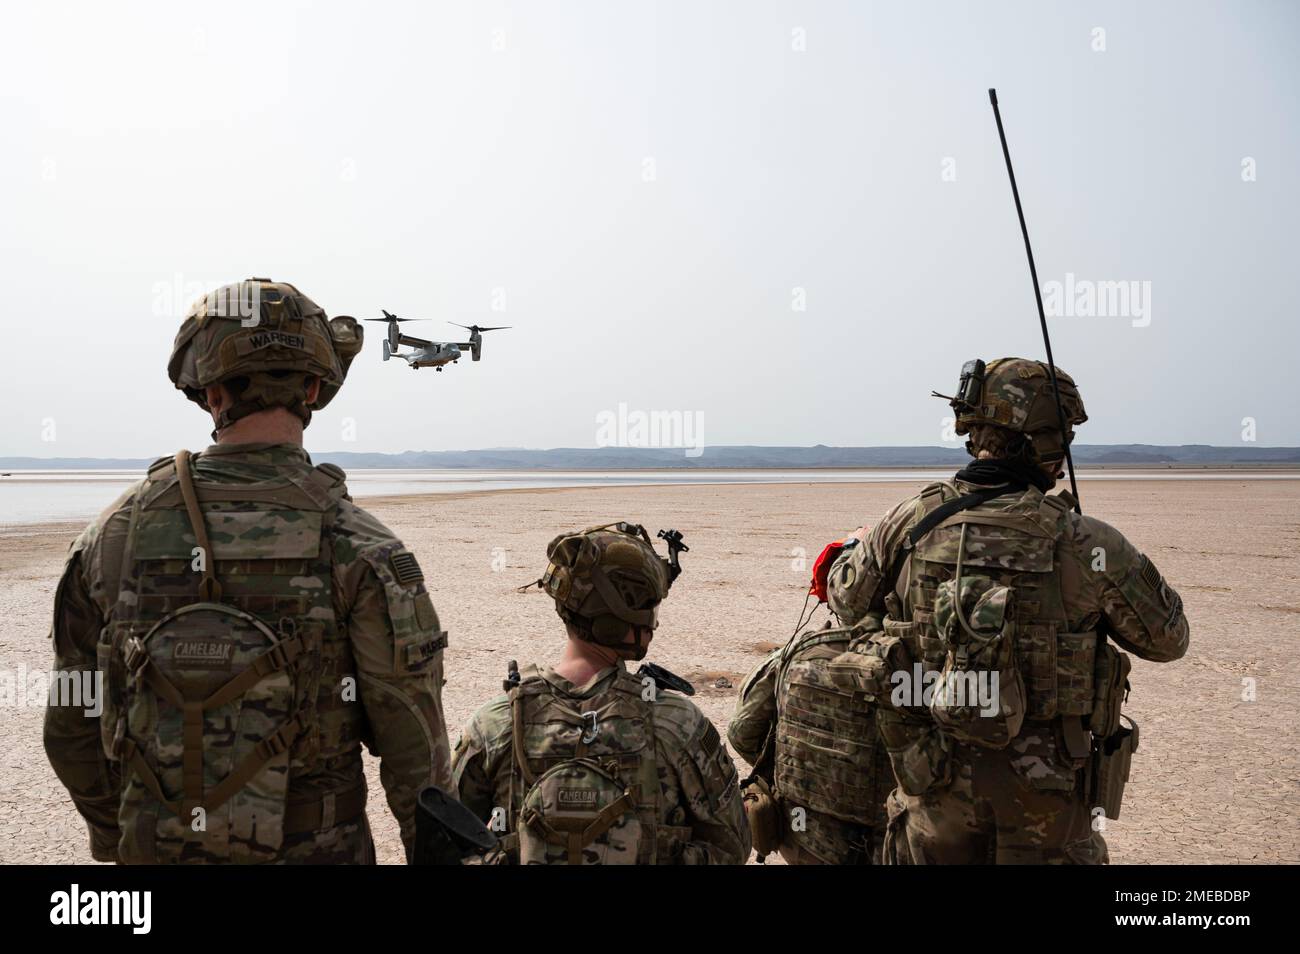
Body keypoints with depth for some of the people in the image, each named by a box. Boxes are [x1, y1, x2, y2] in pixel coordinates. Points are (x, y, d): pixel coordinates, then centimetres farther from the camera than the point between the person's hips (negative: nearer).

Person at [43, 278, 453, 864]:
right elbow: (415, 744, -15)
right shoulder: (358, 549, -17)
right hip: (312, 849, -3)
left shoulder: (115, 535, -6)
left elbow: (71, 728, 3)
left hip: (155, 852, 3)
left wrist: (115, 839, 18)